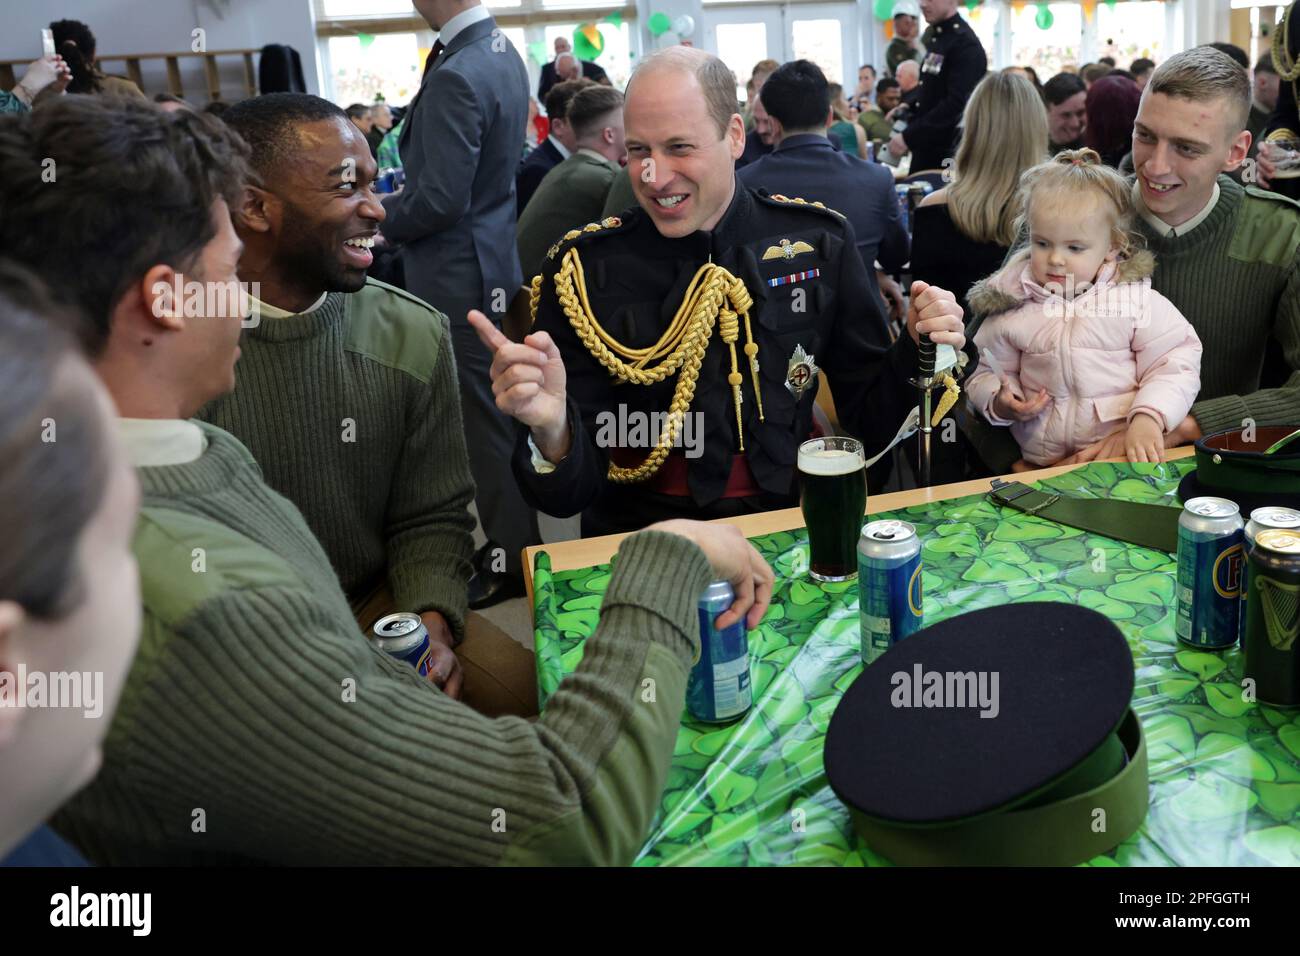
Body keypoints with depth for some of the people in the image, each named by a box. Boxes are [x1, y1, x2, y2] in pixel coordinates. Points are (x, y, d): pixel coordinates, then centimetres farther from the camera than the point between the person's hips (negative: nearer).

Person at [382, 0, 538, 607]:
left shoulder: (456, 75, -22)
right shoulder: (503, 53, 8)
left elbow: (440, 199, -23)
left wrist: (378, 218, -6)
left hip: (458, 277, -10)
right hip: (492, 261, 10)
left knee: (484, 422, 1)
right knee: (495, 416, 19)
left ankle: (508, 562, 14)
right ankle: (514, 541, 32)